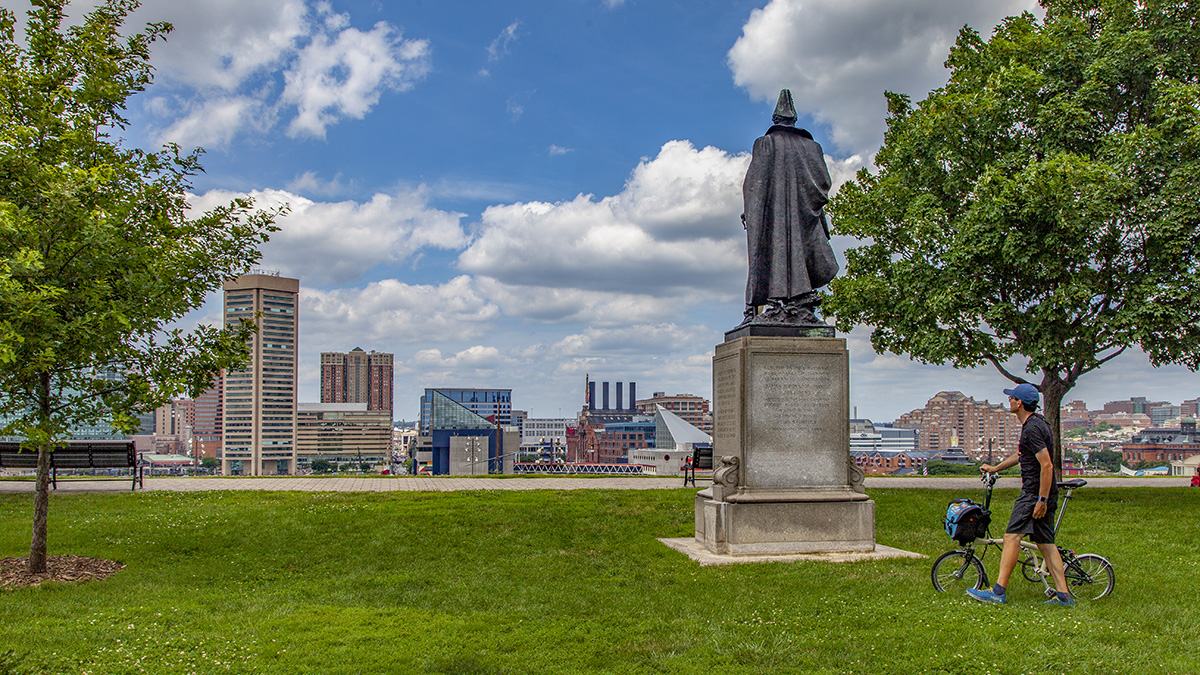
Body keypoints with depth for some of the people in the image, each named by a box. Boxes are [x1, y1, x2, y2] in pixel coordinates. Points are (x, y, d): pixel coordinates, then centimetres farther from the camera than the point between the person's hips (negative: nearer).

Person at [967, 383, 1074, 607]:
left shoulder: (1032, 429, -18)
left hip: (1035, 493, -10)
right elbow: (1022, 454, 29)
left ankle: (998, 591, -11)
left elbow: (1047, 466, -23)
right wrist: (995, 468, 36)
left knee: (1012, 537, -10)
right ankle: (1063, 595, 11)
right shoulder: (1036, 422, 15)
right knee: (1046, 543, 11)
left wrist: (1041, 500, -22)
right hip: (1042, 493, 10)